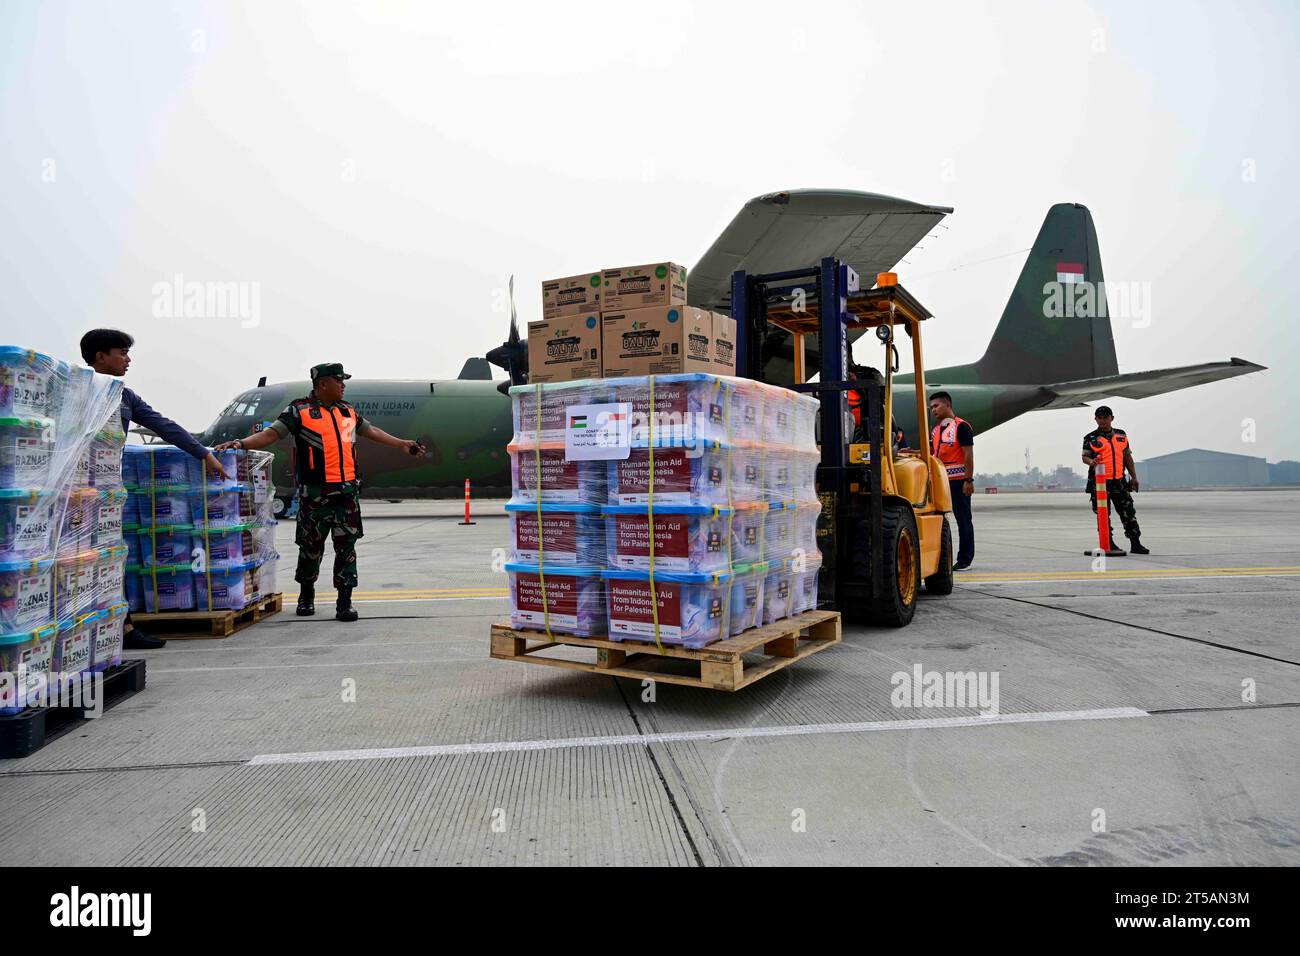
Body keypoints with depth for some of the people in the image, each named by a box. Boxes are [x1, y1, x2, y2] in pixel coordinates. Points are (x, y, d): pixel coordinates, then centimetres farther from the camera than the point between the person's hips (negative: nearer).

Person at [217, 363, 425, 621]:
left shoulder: (347, 411, 15)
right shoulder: (299, 411, -2)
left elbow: (371, 431, 27)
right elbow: (271, 434, -8)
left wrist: (403, 444, 30)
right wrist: (241, 443, -23)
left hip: (348, 491, 4)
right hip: (315, 493, -4)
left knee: (346, 546, 0)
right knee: (311, 546, 9)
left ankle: (344, 602, 4)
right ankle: (306, 595, 30)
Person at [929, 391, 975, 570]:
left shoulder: (961, 426, -7)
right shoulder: (936, 429, 17)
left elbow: (969, 454, -11)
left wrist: (969, 480, -16)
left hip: (958, 481, -7)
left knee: (963, 520, 2)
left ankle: (964, 559, 8)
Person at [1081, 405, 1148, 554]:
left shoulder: (1121, 435, 14)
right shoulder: (1091, 438, 1)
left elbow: (1127, 457, 17)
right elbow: (1085, 457, -6)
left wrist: (1134, 477, 14)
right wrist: (1091, 461, -30)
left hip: (1118, 481, 3)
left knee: (1129, 513, 2)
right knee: (1103, 515, 2)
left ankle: (1135, 544, 7)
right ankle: (1109, 544, 11)